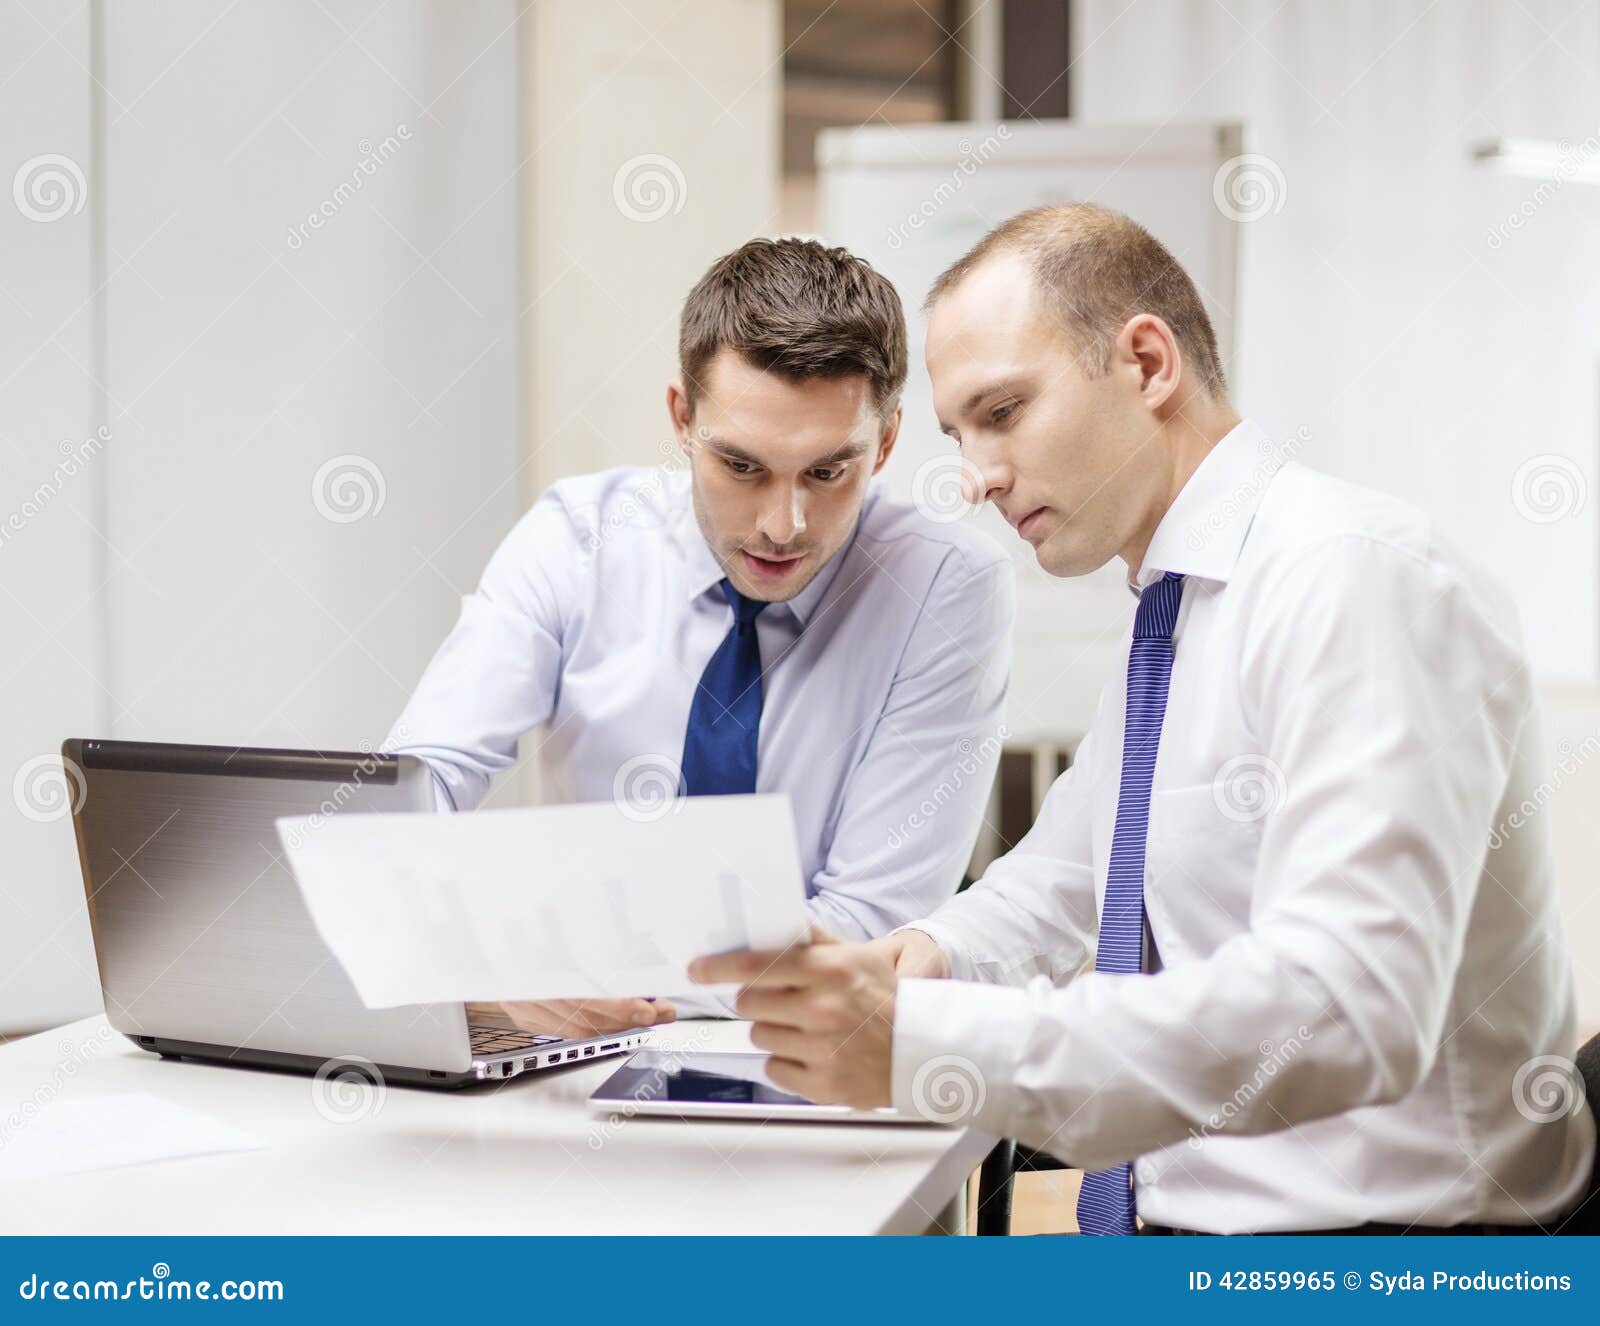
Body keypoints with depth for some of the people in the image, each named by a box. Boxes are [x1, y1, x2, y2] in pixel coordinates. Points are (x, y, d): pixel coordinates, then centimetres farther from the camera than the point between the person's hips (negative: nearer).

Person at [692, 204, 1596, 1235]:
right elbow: (1063, 872, 29)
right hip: (1170, 1224, 9)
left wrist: (916, 1040, -30)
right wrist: (935, 950, 6)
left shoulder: (1358, 576, -15)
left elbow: (1346, 1008, -28)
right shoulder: (1177, 609, 15)